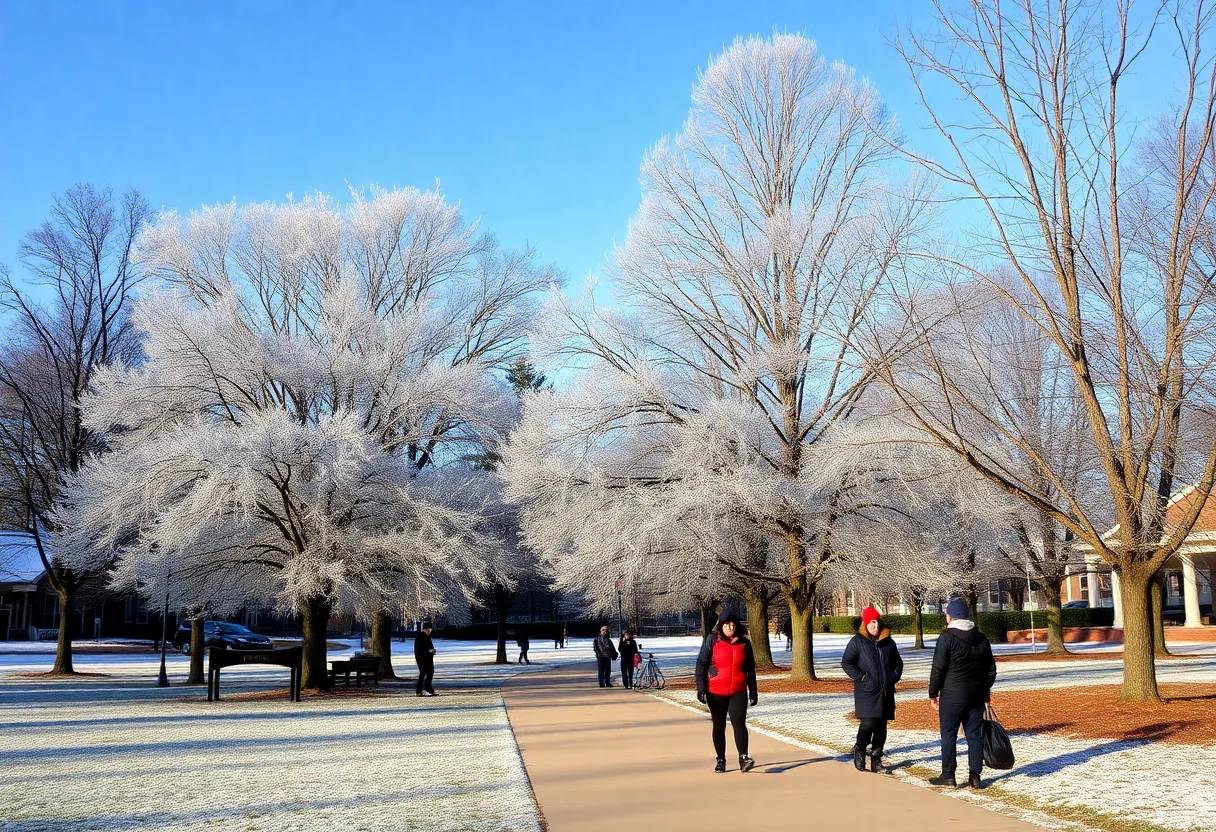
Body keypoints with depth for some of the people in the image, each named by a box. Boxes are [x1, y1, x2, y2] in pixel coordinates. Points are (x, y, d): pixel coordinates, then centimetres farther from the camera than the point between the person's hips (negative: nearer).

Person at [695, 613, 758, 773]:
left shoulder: (744, 643, 7)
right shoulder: (712, 640, 0)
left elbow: (750, 669, 14)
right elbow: (701, 664, -1)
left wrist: (753, 692, 11)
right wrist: (701, 688, -9)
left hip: (738, 692, 0)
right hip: (716, 692, 0)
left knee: (739, 722, -15)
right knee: (719, 726, 8)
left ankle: (743, 758, -20)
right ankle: (721, 760, 18)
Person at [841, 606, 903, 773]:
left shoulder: (888, 642, 11)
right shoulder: (857, 641, -2)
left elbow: (898, 662, 24)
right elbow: (846, 662, -2)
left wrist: (894, 677, 8)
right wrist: (860, 676, -11)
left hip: (886, 692, 5)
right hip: (866, 692, -5)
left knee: (881, 726, 6)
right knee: (868, 723, -14)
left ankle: (876, 757, 17)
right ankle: (859, 751, 9)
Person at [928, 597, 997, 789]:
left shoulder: (947, 637, -10)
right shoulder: (981, 638, 8)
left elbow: (938, 669, -11)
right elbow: (991, 668, 14)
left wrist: (933, 693, -3)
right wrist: (985, 690, 24)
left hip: (952, 695, -5)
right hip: (976, 695, 5)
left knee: (949, 735, 3)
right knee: (975, 735, 8)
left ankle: (948, 775, 6)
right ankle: (975, 776, 8)